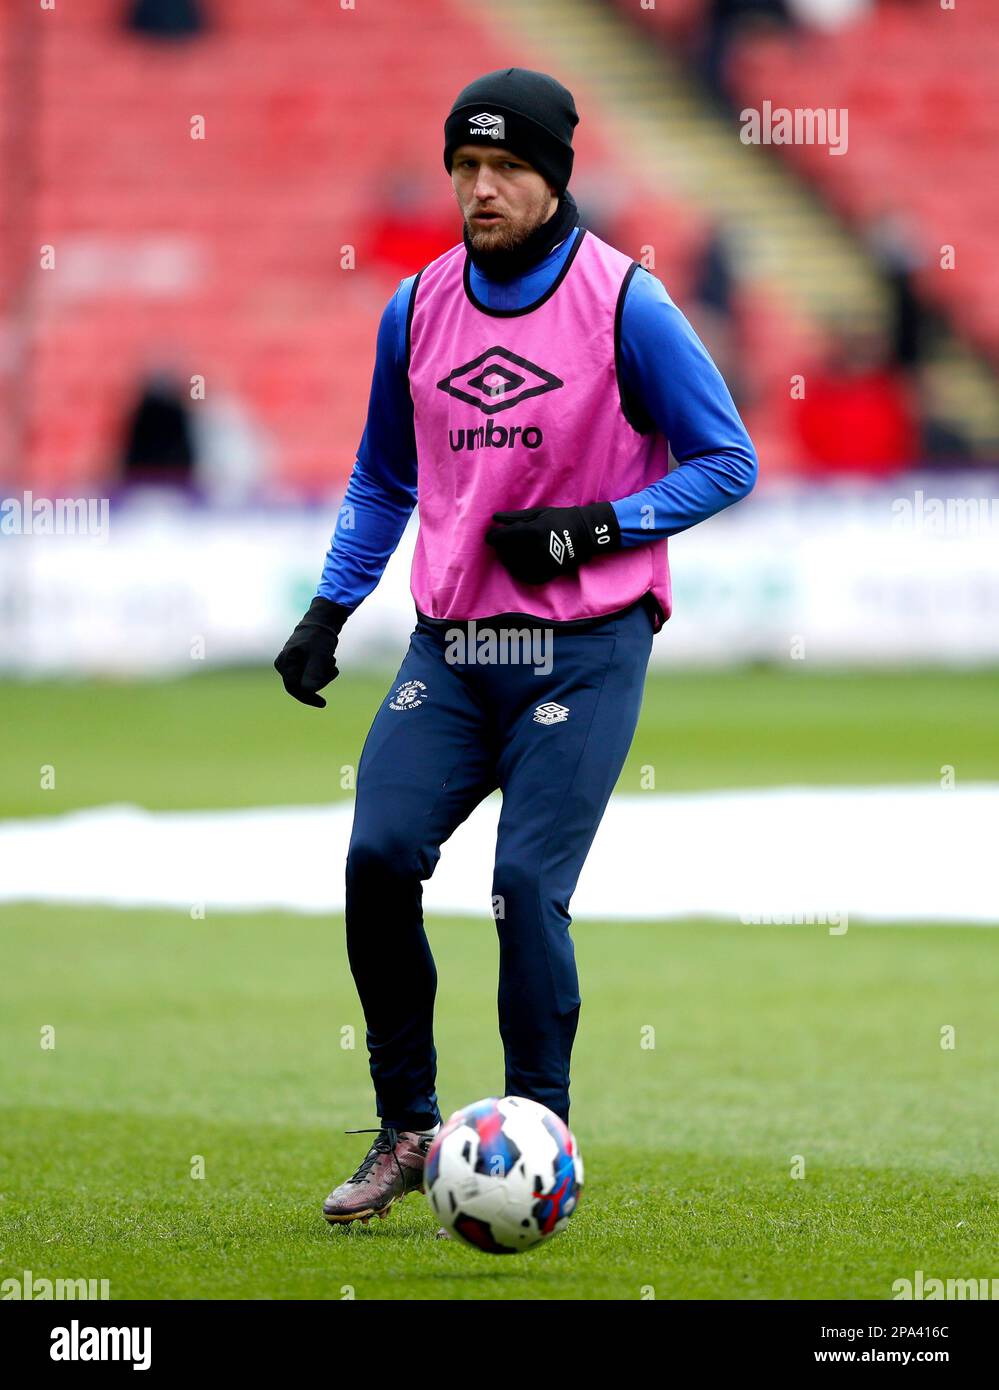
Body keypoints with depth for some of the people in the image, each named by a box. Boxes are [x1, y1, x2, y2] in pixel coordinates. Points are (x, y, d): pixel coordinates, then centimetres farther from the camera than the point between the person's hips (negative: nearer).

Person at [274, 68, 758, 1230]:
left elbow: (726, 462, -3)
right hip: (450, 647, 4)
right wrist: (330, 607, 10)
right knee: (380, 853, -11)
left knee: (527, 887, -12)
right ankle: (406, 1129, 5)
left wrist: (597, 529, -14)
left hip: (582, 650, -4)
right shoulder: (417, 309, 8)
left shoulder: (625, 305, -6)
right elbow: (383, 479, 21)